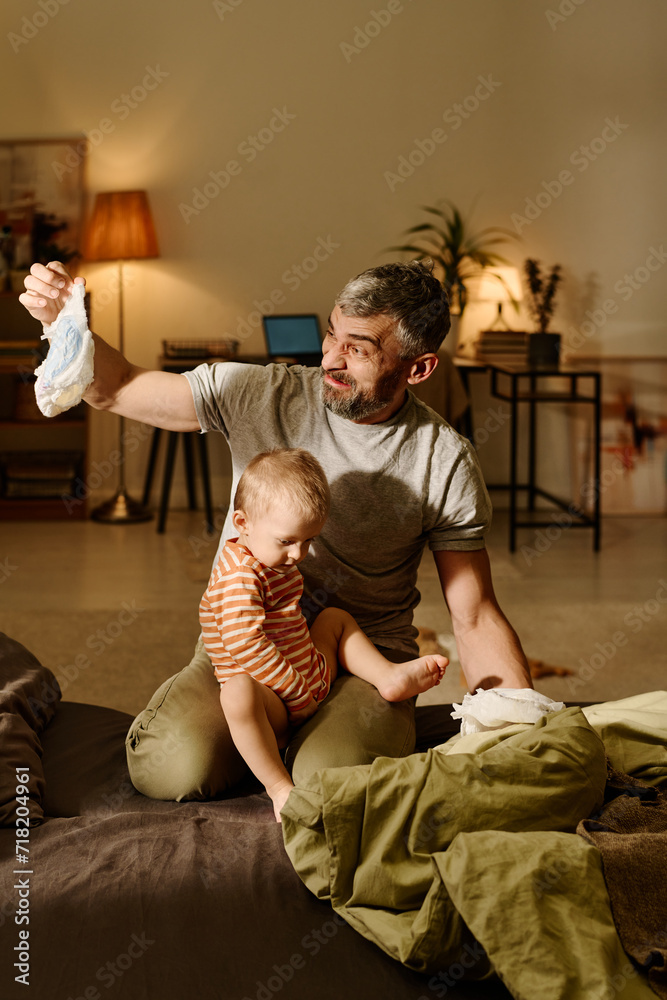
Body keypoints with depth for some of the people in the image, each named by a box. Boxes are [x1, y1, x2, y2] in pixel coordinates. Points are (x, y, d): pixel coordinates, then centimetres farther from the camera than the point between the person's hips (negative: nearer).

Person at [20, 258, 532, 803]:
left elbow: (476, 620, -5)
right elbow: (115, 388, 0)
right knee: (170, 767, -24)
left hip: (365, 656, -1)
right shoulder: (260, 394, -6)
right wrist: (65, 321, -21)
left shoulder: (447, 462, -8)